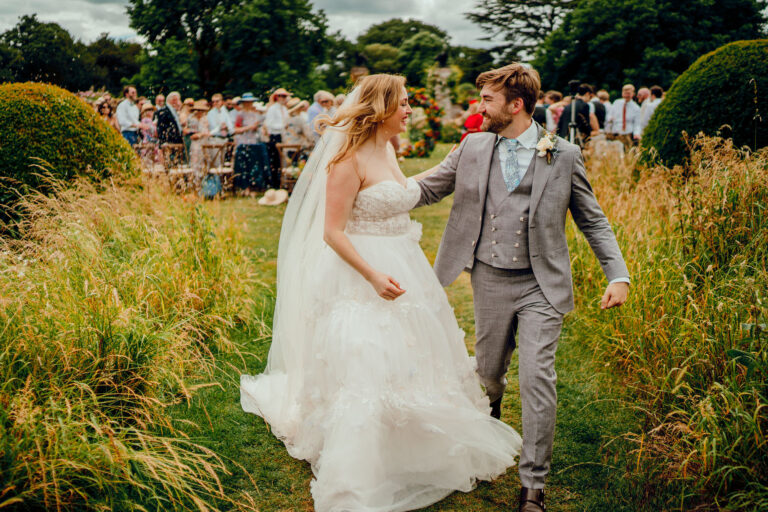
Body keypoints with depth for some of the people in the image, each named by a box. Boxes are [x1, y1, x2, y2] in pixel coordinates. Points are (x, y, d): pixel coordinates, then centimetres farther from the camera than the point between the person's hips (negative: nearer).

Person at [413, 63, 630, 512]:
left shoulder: (564, 155, -3)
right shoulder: (473, 148, 4)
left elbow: (592, 220, 3)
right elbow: (426, 189, 12)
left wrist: (618, 274, -7)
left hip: (541, 286, -3)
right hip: (490, 281, 3)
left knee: (537, 378, -10)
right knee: (489, 373, 15)